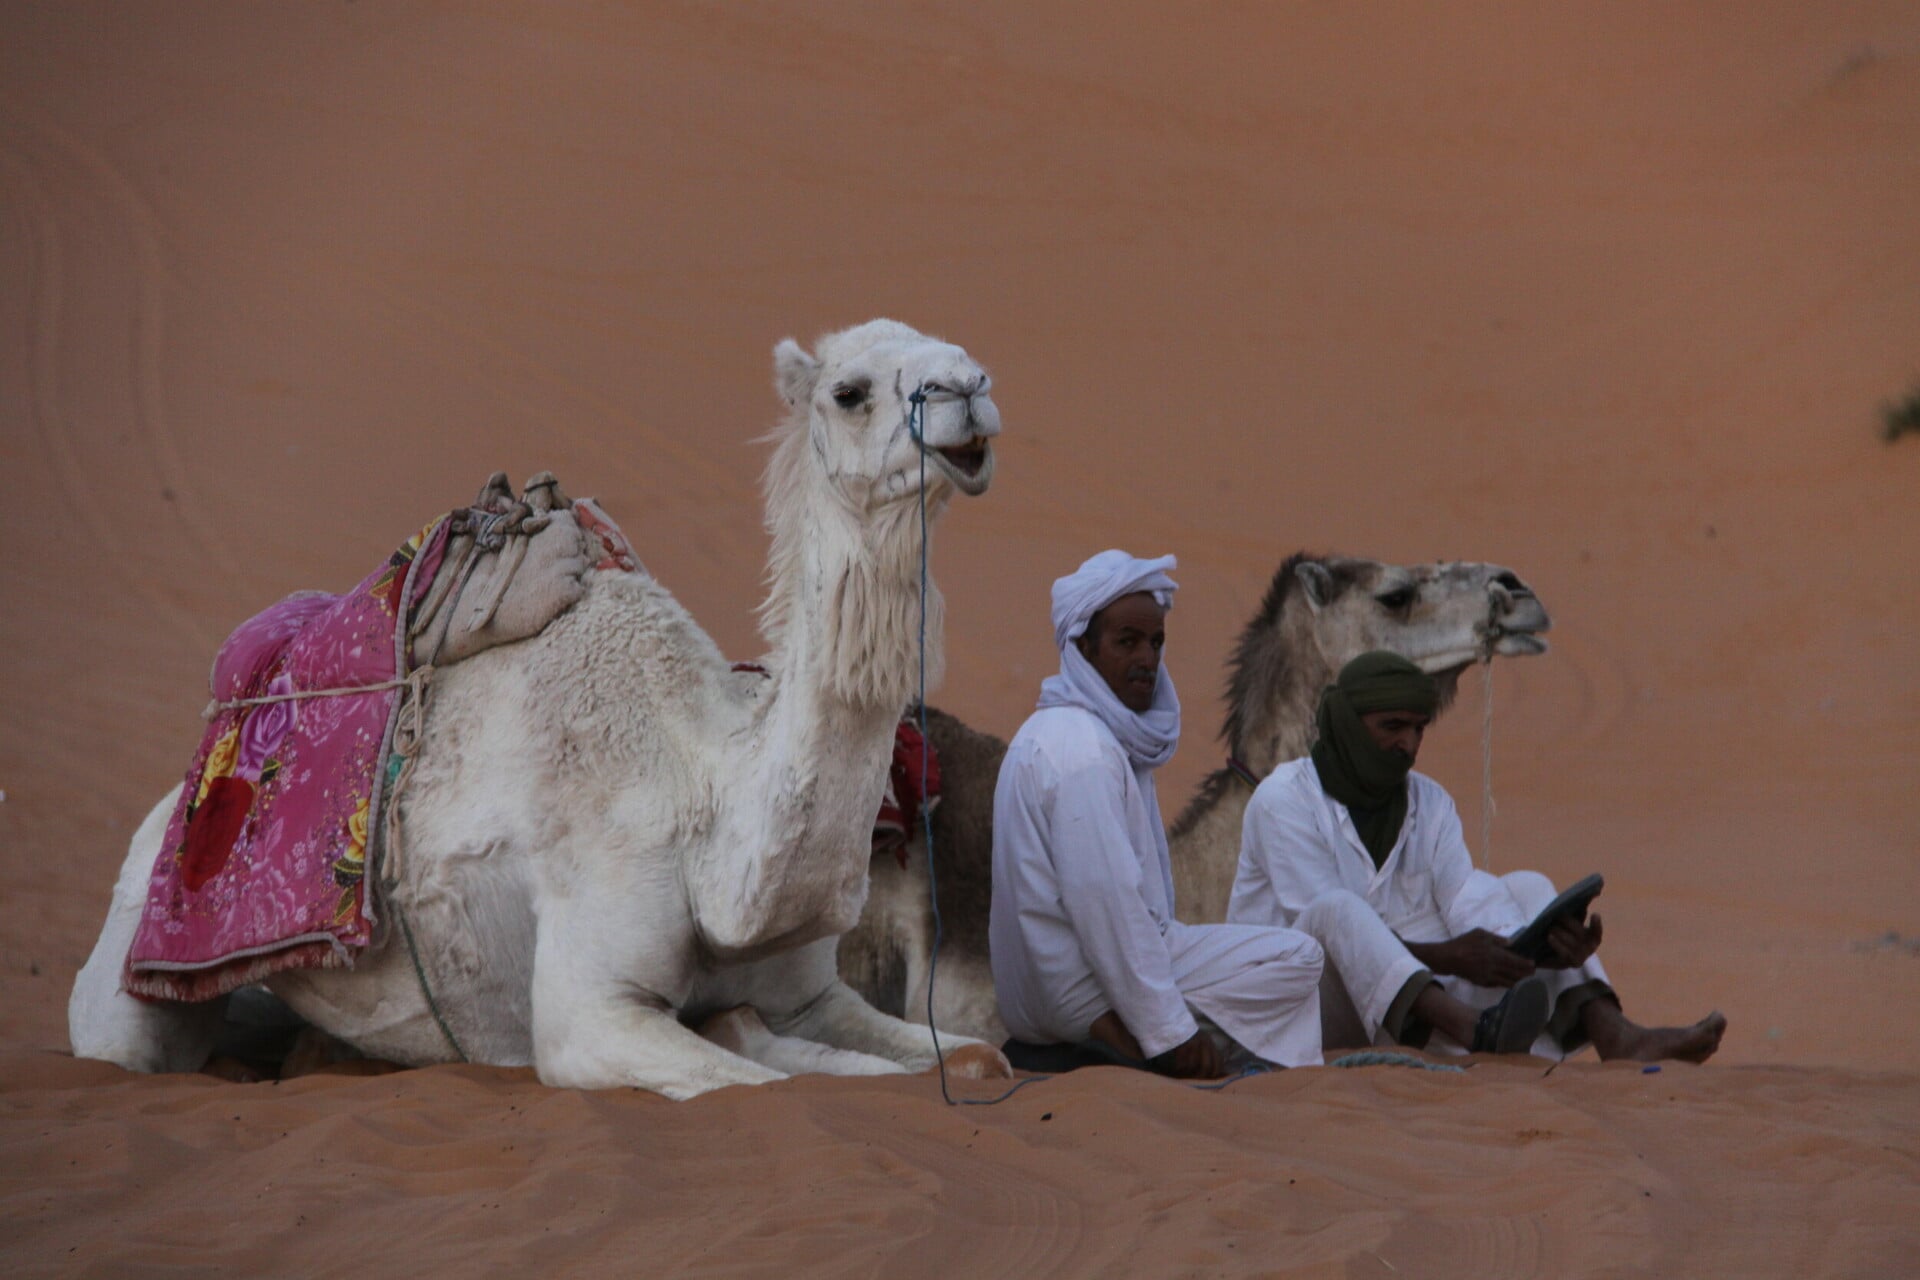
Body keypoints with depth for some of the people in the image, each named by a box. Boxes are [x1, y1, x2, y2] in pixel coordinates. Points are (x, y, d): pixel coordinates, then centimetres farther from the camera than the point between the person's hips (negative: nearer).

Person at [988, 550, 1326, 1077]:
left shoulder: (1057, 733, 16)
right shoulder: (1084, 751, -18)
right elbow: (1101, 900, -24)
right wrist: (1169, 1032, -22)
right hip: (1081, 989, -10)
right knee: (1297, 959, -9)